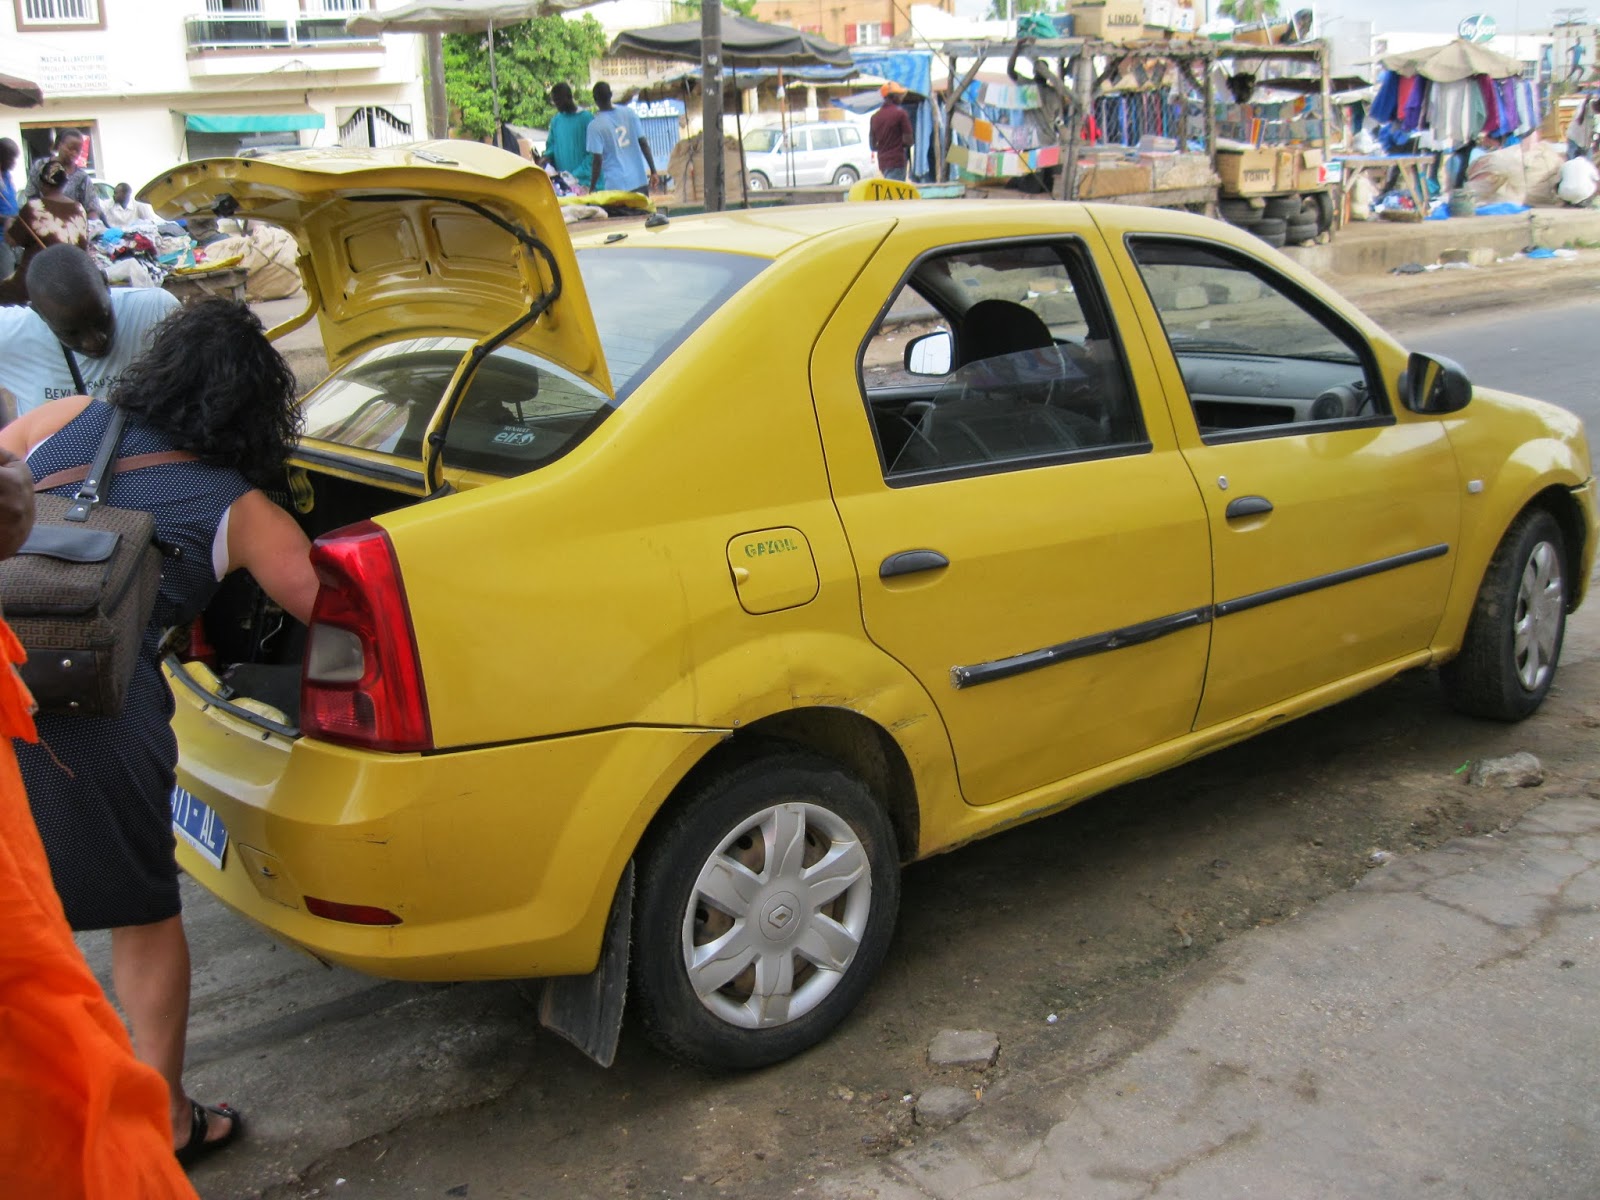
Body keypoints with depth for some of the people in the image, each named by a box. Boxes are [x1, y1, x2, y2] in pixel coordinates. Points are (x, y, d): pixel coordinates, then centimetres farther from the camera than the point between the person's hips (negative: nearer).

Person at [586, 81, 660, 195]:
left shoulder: (595, 126, -8)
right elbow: (644, 144, 4)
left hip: (616, 186, -4)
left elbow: (597, 160, -11)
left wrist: (593, 188, -3)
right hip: (639, 181, 4)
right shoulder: (629, 113, 3)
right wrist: (653, 171, 10)